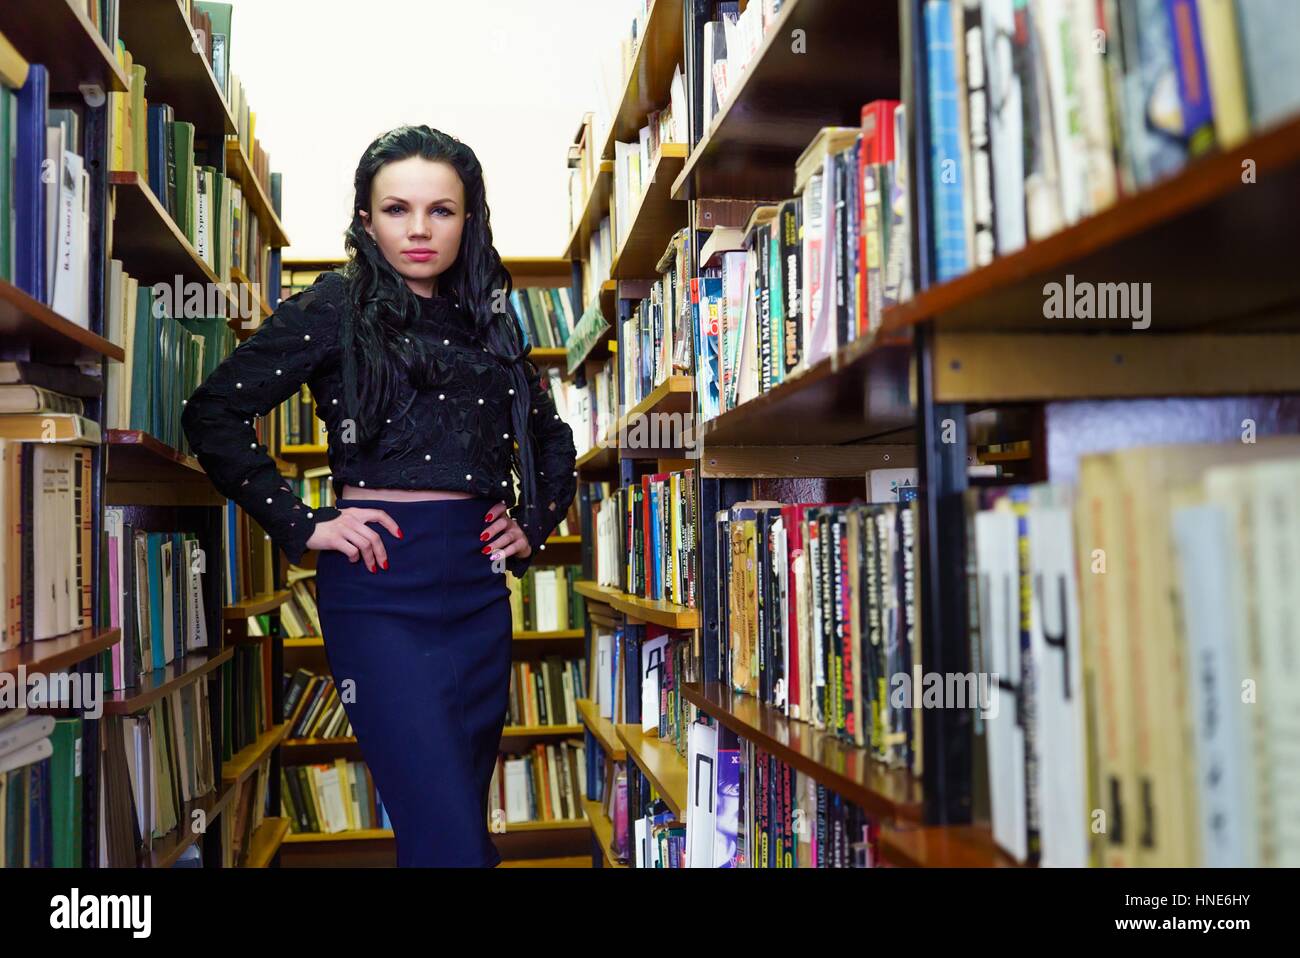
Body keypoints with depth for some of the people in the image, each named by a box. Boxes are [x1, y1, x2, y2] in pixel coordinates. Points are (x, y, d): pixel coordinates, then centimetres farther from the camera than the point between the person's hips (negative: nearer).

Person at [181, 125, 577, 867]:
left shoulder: (489, 321, 14)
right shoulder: (336, 309, 0)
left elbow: (553, 439, 26)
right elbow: (215, 413, -5)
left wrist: (534, 528, 13)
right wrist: (302, 525, -9)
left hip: (479, 585, 5)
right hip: (381, 584, -5)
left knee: (464, 817, 13)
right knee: (447, 833, -11)